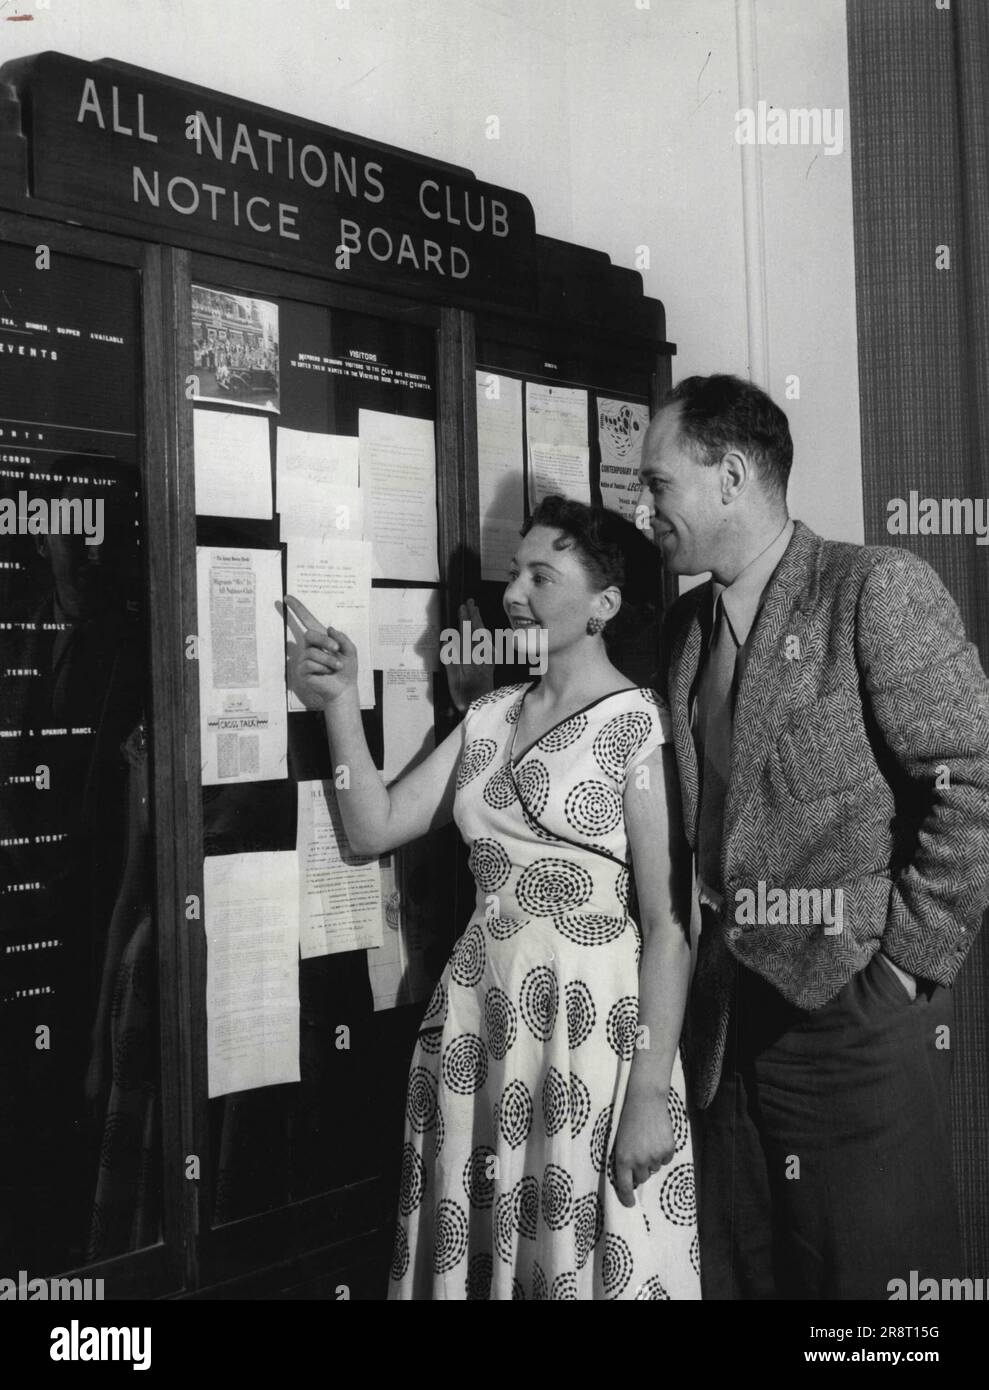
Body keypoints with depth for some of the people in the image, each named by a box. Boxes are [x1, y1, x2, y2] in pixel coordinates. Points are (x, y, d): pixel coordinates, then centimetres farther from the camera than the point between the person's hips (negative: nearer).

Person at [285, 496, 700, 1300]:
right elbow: (375, 828, 7)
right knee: (479, 1254, 16)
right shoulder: (490, 717, 9)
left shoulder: (638, 723, -10)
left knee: (589, 1260, 6)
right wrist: (340, 704, -4)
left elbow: (671, 924, -13)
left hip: (591, 1017, -6)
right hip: (479, 1013, 6)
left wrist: (650, 1095, -17)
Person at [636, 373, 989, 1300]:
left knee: (871, 1271, 2)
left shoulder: (878, 589, -8)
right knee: (732, 1268, 12)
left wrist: (909, 960, -13)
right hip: (722, 1017, 6)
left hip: (855, 1012, -6)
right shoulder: (681, 629, 13)